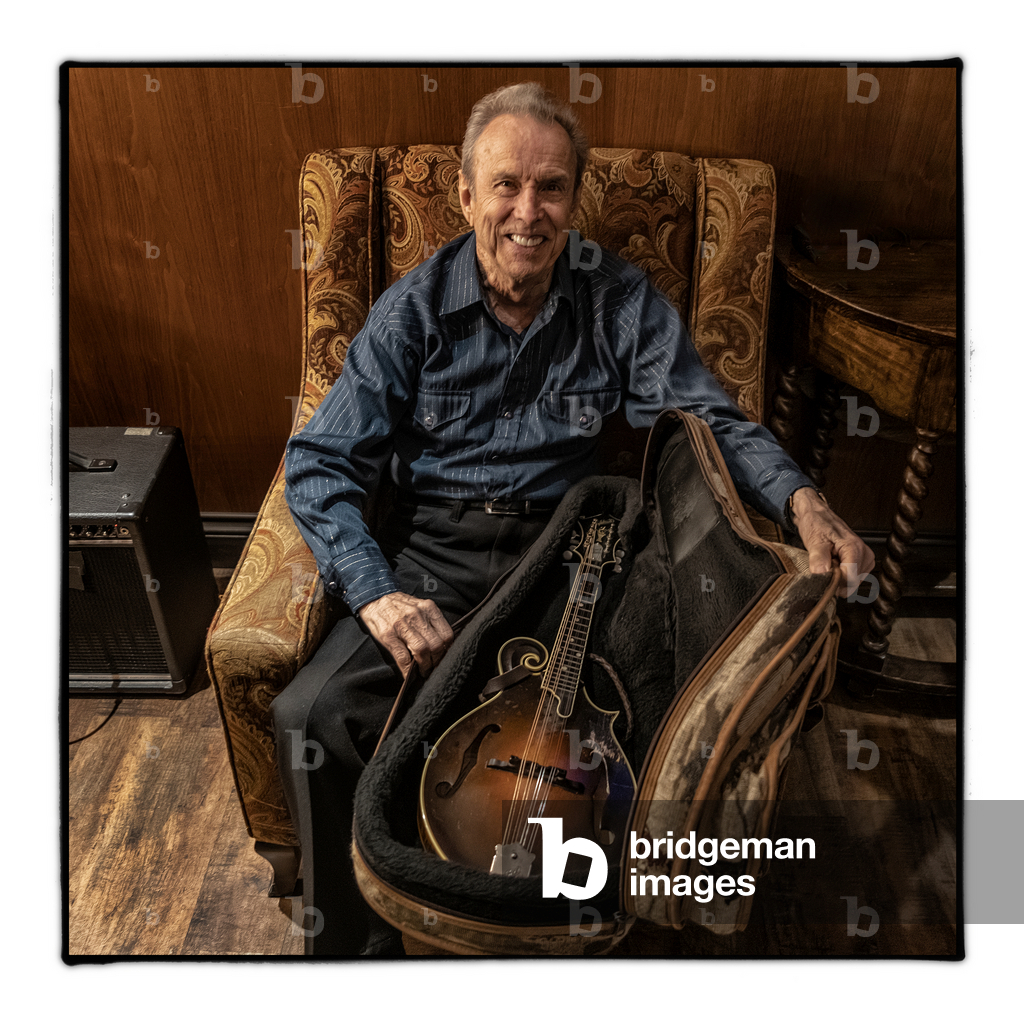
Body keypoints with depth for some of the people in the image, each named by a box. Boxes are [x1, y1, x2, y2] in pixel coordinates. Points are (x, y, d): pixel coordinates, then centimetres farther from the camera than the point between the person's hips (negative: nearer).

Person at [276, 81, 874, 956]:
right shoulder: (415, 310, 1)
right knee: (312, 717, -22)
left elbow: (708, 422, 3)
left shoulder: (623, 303, 3)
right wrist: (375, 591, -18)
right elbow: (320, 463, -2)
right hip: (432, 554, 0)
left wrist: (801, 499, -18)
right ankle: (355, 944, 3)